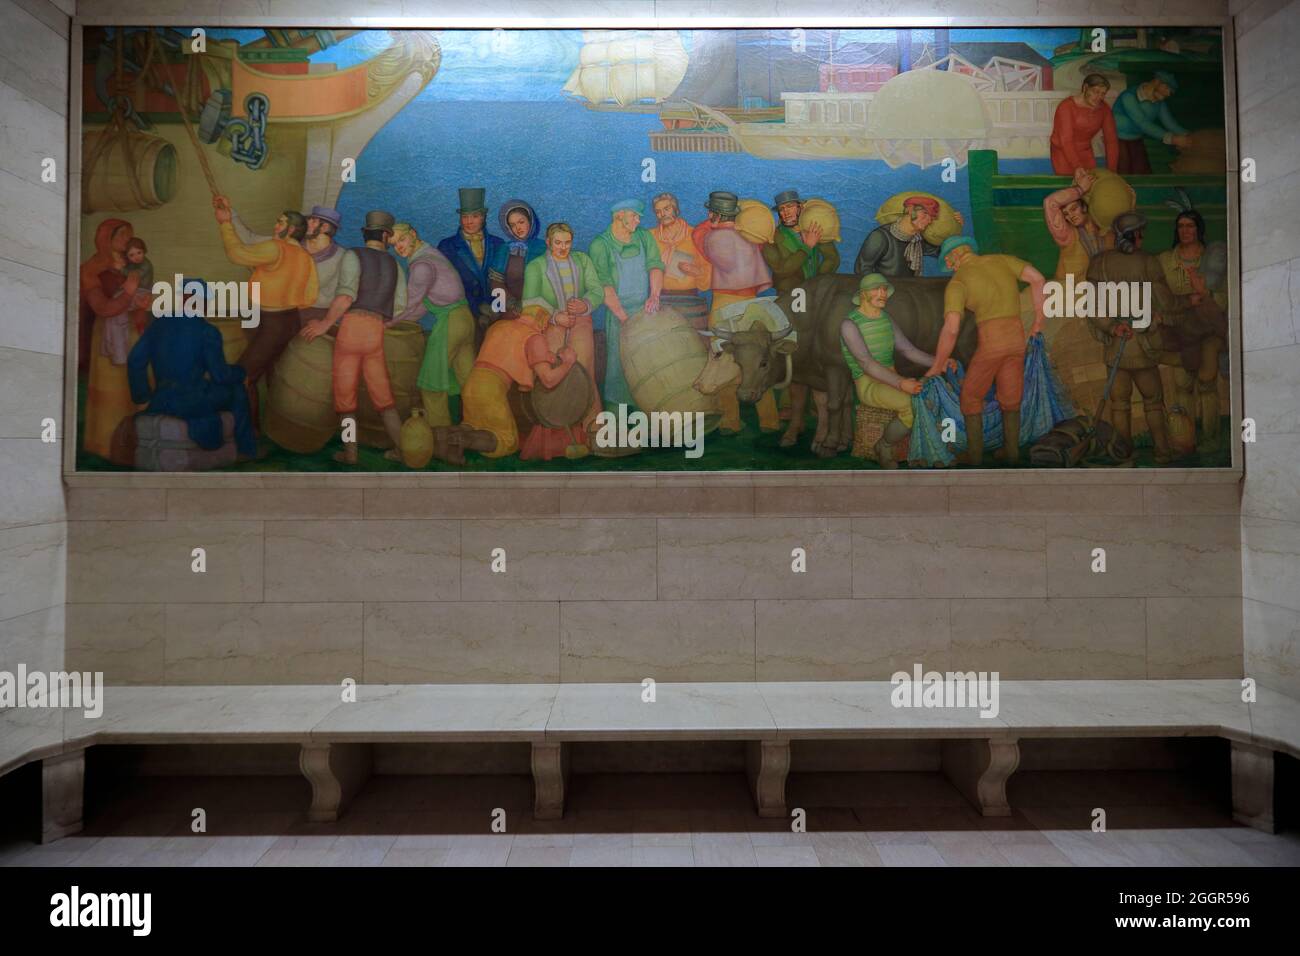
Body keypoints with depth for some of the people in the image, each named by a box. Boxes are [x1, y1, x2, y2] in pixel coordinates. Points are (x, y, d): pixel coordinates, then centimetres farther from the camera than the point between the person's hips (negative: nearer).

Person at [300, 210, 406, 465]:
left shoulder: (354, 255, -1)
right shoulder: (394, 264, 15)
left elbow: (346, 295, -15)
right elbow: (399, 307, 13)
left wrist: (325, 324, -8)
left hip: (351, 327, -4)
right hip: (377, 333, 4)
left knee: (345, 393, 5)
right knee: (382, 394, 12)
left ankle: (350, 452, 4)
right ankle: (400, 449, 10)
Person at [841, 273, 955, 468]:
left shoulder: (886, 319, 13)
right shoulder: (850, 324, -11)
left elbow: (908, 349, 12)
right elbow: (866, 363, -21)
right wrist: (900, 383, -32)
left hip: (890, 379, 7)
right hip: (868, 384, -7)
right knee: (912, 405, -30)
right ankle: (884, 448, -6)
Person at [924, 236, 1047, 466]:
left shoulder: (956, 282, -3)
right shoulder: (1001, 260, 13)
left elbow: (951, 328, -15)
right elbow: (1037, 278, 4)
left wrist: (937, 365, -5)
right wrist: (1038, 322, 12)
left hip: (990, 342, -5)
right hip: (1017, 338, 5)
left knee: (971, 397, 14)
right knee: (1011, 400, 21)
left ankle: (975, 455, 14)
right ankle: (1012, 452, 24)